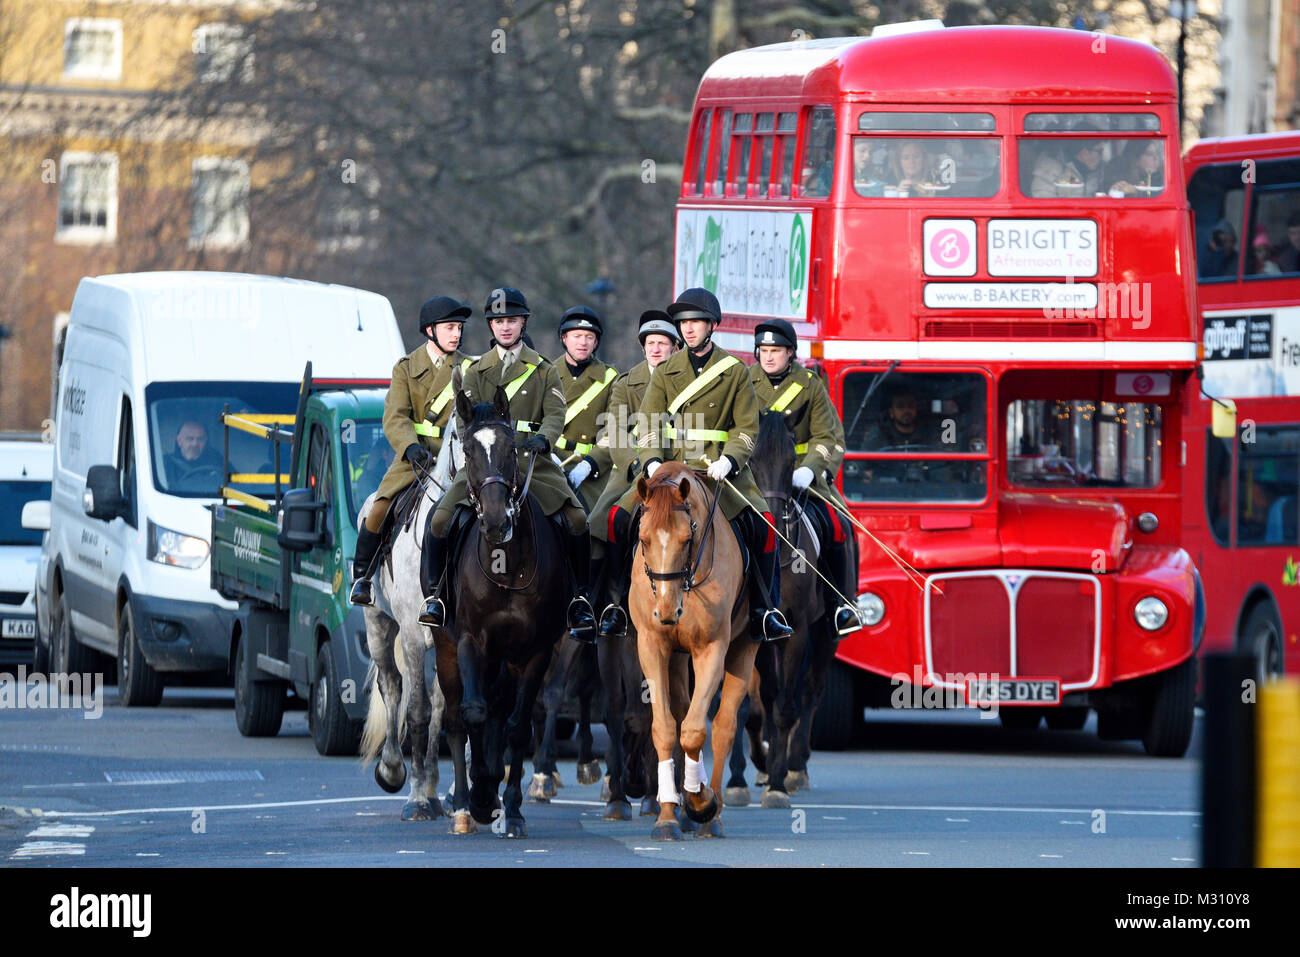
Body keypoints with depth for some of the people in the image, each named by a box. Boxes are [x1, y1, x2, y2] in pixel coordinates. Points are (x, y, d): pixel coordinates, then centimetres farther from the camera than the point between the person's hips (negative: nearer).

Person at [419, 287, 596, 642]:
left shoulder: (544, 371, 11)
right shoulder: (476, 372, 14)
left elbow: (555, 414, -1)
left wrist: (543, 438, -24)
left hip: (533, 462, -1)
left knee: (576, 520, -20)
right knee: (439, 521, -19)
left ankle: (579, 599, -5)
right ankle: (433, 595, -3)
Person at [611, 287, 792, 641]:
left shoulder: (735, 372, 5)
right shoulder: (665, 373, 10)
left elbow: (746, 428, 1)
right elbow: (650, 424, 4)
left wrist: (729, 460, -17)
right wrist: (653, 461, -15)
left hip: (718, 465, -2)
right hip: (670, 466, 2)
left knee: (762, 525, -24)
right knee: (621, 517, -16)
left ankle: (763, 612, -13)